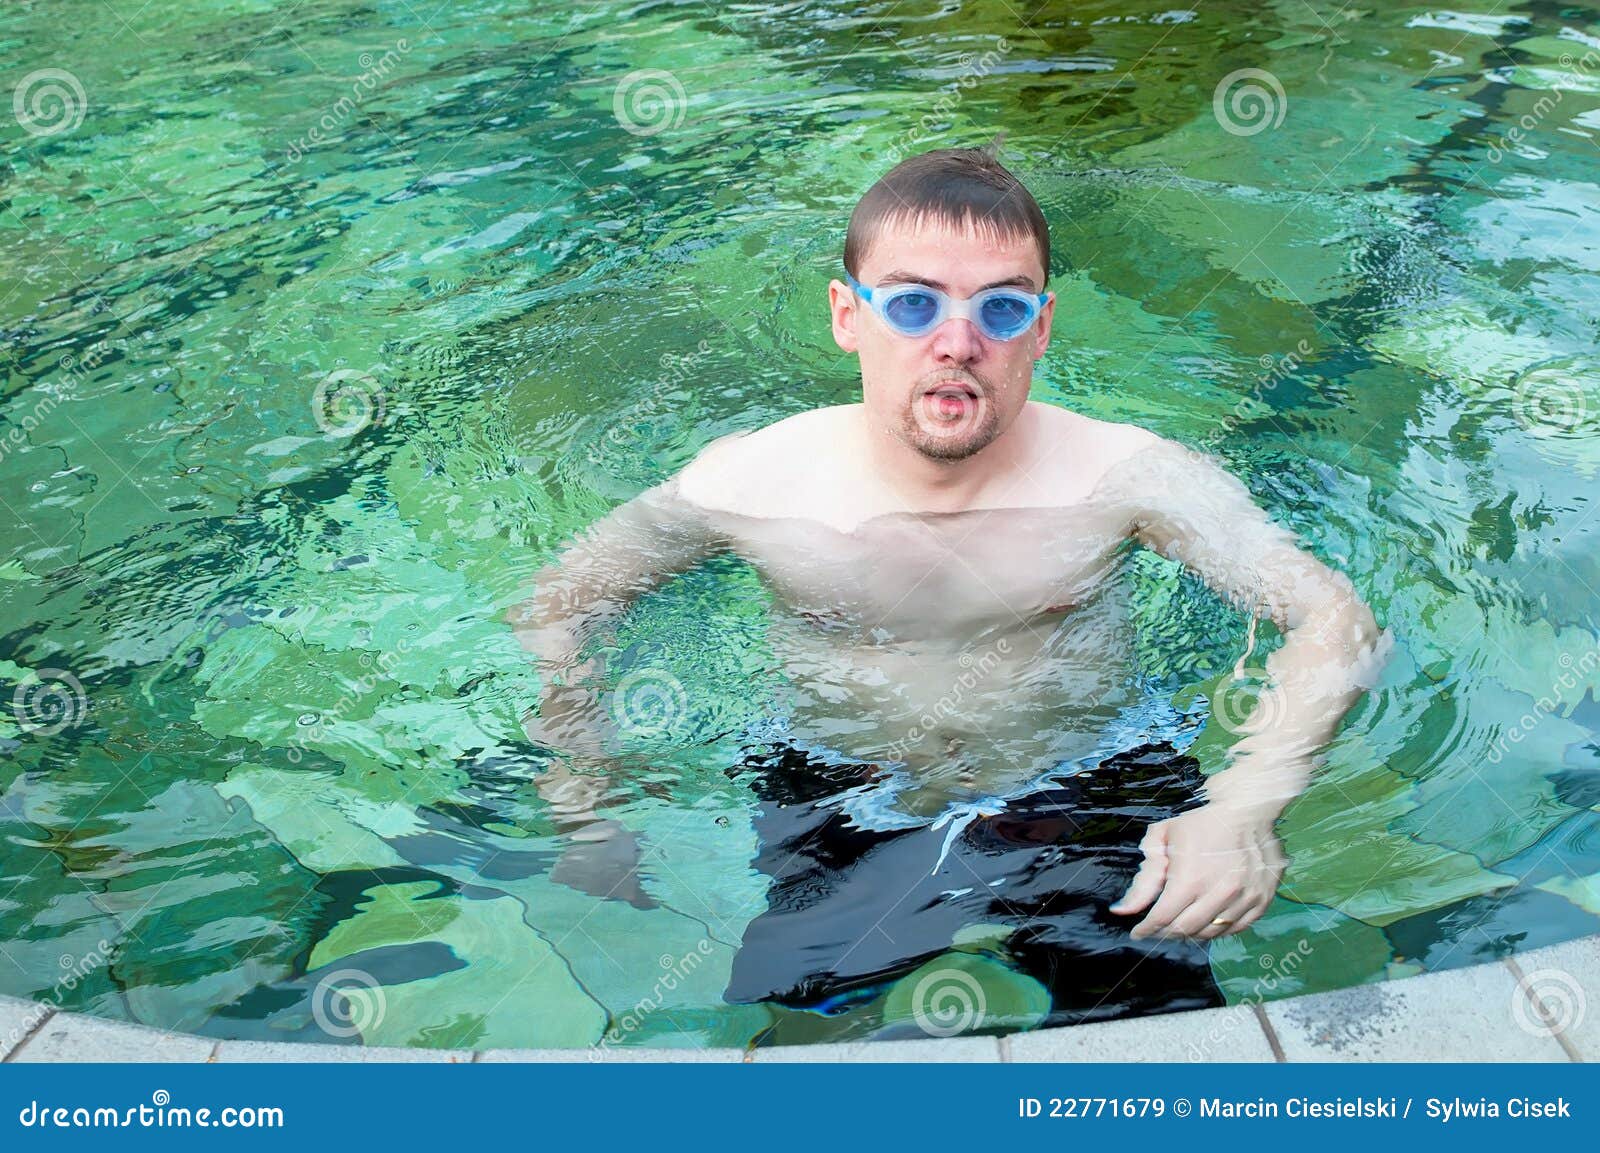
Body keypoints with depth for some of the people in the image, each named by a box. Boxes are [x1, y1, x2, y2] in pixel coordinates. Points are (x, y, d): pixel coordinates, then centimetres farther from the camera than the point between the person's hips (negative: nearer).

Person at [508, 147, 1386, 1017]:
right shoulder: (750, 479, -12)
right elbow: (549, 617, 0)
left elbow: (1337, 622, -13)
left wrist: (1244, 809, -30)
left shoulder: (1123, 476, -14)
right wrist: (586, 817, -12)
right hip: (836, 812, 0)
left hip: (1088, 799, 1)